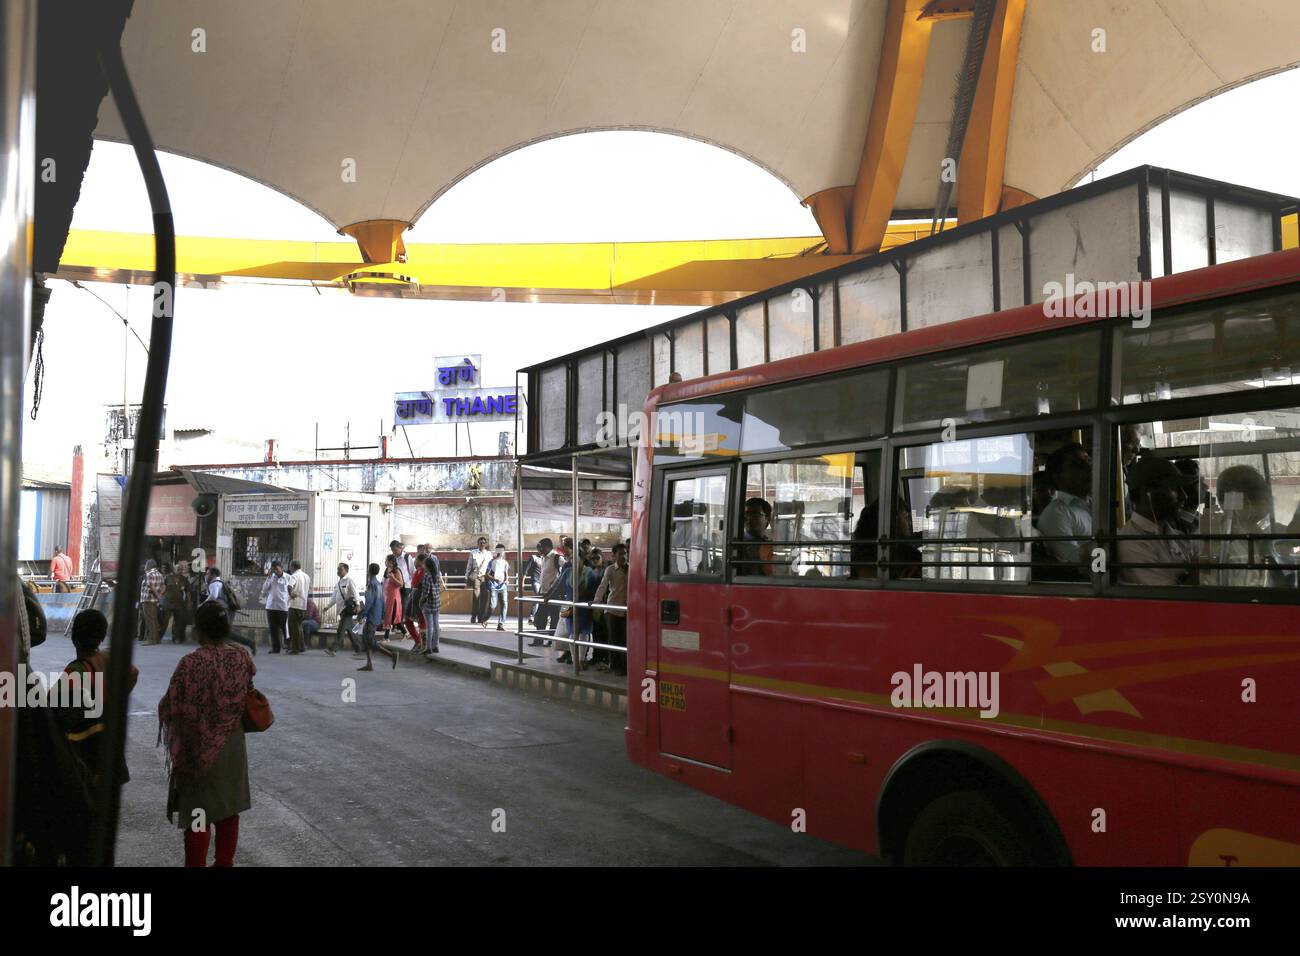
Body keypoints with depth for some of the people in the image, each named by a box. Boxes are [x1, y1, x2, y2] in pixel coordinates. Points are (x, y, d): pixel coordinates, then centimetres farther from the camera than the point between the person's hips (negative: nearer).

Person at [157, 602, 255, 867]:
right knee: (228, 806, 16)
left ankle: (196, 864, 16)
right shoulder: (242, 659, -5)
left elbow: (170, 707, -15)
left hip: (199, 750, -5)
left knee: (198, 812, 7)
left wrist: (163, 707, 7)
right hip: (232, 746, 5)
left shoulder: (191, 663, -20)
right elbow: (250, 698, 8)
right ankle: (225, 862, 26)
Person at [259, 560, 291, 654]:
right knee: (273, 629, 5)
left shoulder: (288, 578, 0)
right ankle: (275, 648, 10)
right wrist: (268, 577, -3)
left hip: (283, 607, -3)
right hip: (271, 606, 3)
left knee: (284, 628, -2)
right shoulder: (271, 577, 9)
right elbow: (264, 589, 6)